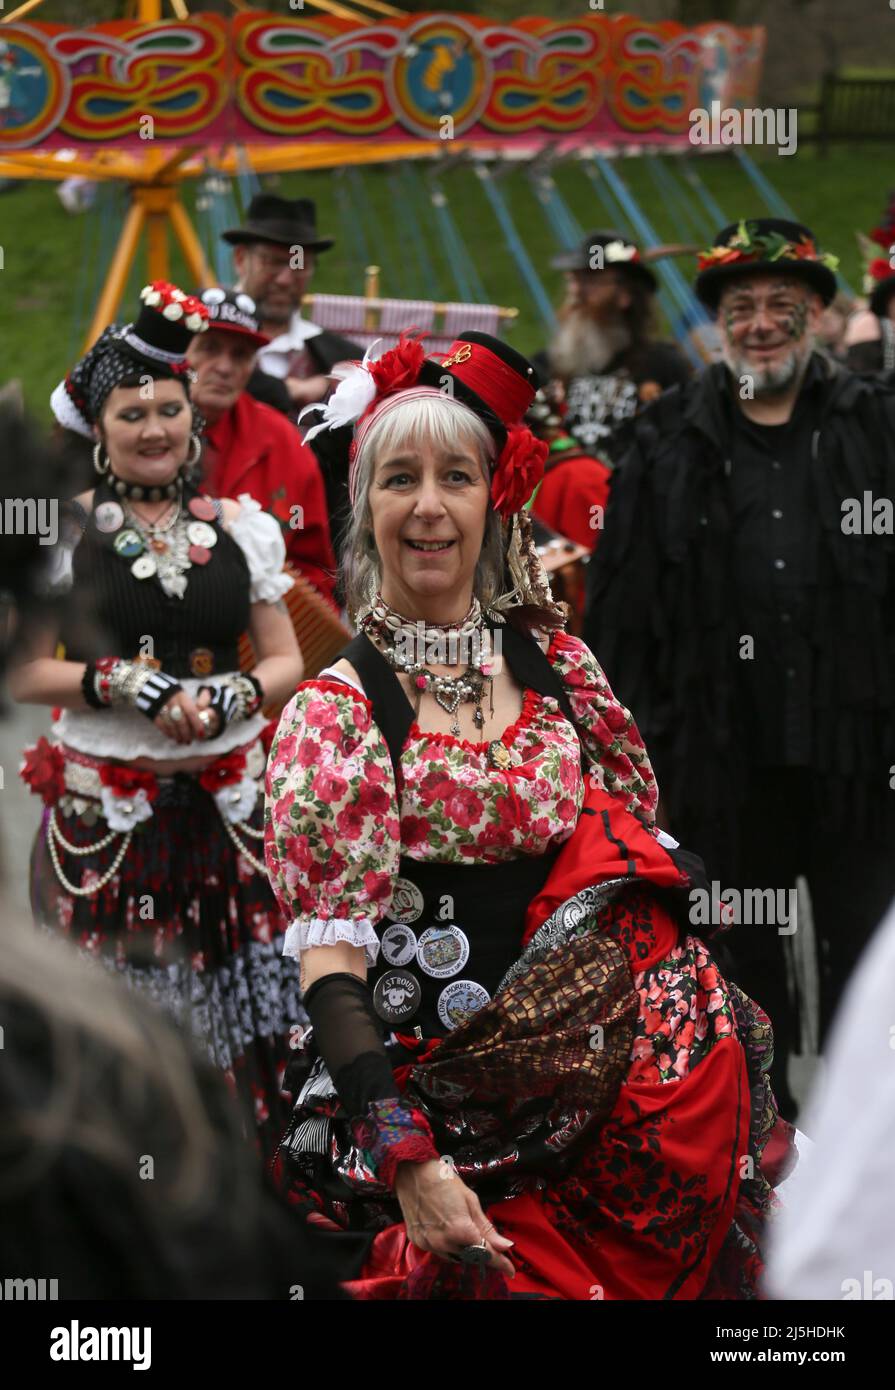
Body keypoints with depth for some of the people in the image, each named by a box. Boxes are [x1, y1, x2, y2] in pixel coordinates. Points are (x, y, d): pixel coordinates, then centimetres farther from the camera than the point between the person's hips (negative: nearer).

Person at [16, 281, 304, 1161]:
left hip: (226, 805, 2)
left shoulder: (241, 526, 9)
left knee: (225, 999, 1)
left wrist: (230, 694, -10)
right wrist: (115, 683, -16)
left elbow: (286, 661, 11)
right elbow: (24, 673, 0)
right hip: (101, 811, -2)